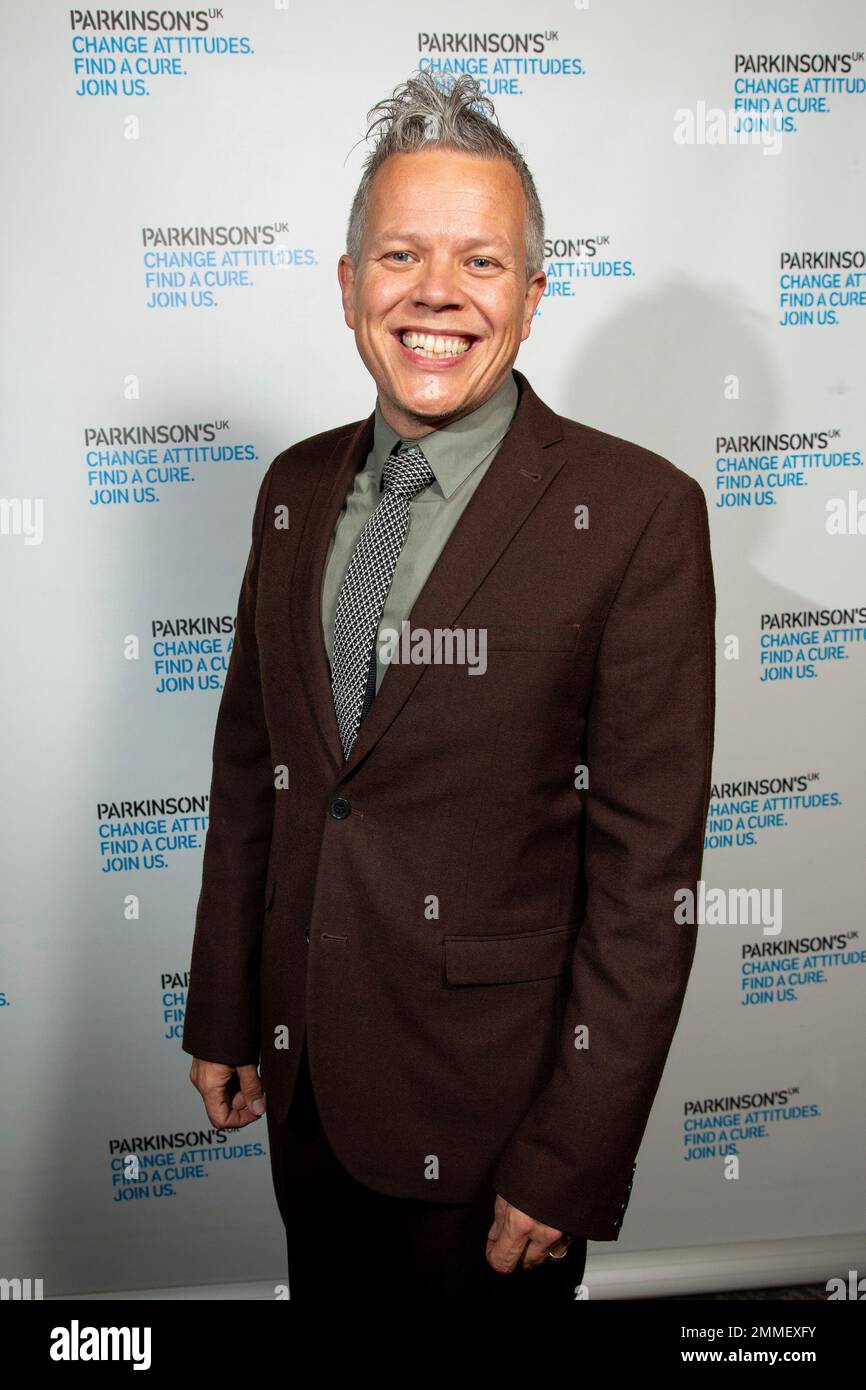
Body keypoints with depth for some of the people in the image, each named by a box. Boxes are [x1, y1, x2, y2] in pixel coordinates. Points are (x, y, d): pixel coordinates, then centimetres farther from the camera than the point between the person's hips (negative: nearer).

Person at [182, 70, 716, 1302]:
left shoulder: (637, 513, -15)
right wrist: (222, 1016, 10)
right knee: (326, 1290, 23)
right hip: (306, 1085, 5)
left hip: (489, 1109, -5)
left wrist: (571, 1163, -14)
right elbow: (250, 764, 8)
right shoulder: (297, 488, 2)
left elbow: (649, 869, -16)